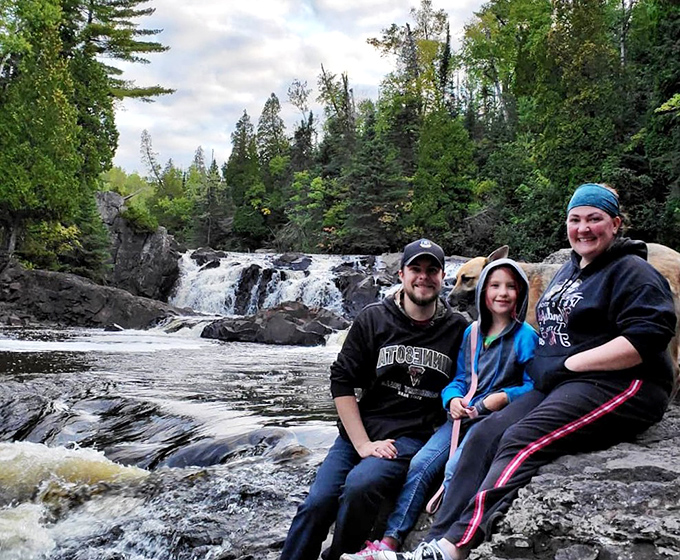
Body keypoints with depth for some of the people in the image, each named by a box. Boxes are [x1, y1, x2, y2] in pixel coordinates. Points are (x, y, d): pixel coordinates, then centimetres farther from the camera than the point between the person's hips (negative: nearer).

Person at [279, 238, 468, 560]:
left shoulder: (459, 329, 4)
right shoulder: (374, 319, 2)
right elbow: (342, 380, -1)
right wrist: (363, 444, -9)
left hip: (411, 438, -2)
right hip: (358, 432, 2)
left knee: (360, 485, -29)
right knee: (316, 504, -16)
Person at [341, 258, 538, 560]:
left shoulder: (526, 335, -1)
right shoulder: (471, 333, 15)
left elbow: (533, 386, -2)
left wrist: (503, 397, -18)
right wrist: (453, 399, -3)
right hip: (464, 414, 6)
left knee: (455, 467, -29)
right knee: (420, 463, -12)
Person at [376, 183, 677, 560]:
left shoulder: (632, 271, -3)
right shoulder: (569, 270, 22)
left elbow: (647, 339, -17)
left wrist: (569, 363, -15)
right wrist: (541, 366, 14)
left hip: (615, 385, -8)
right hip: (559, 386, 8)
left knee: (522, 442, -29)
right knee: (485, 436, -14)